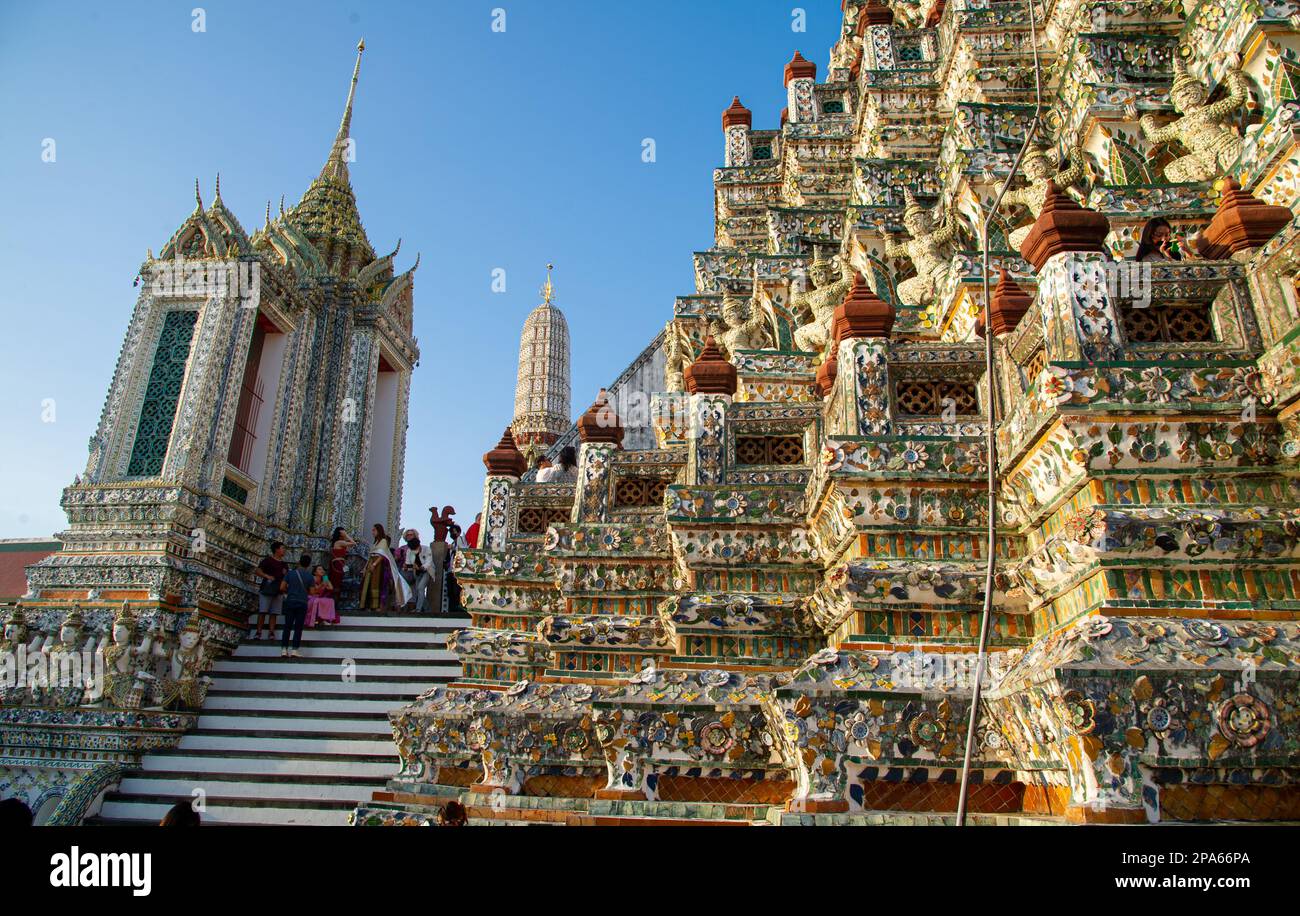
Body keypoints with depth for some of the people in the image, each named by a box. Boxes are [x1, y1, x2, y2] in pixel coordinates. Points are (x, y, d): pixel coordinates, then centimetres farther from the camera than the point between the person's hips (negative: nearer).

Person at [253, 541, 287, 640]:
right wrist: (266, 576, -22)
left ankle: (271, 632, -2)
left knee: (273, 613, 0)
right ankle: (258, 632, -7)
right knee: (263, 611, -8)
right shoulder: (268, 560, 2)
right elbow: (257, 571, -7)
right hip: (267, 589, -4)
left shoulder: (283, 564, 19)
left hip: (279, 591, 5)